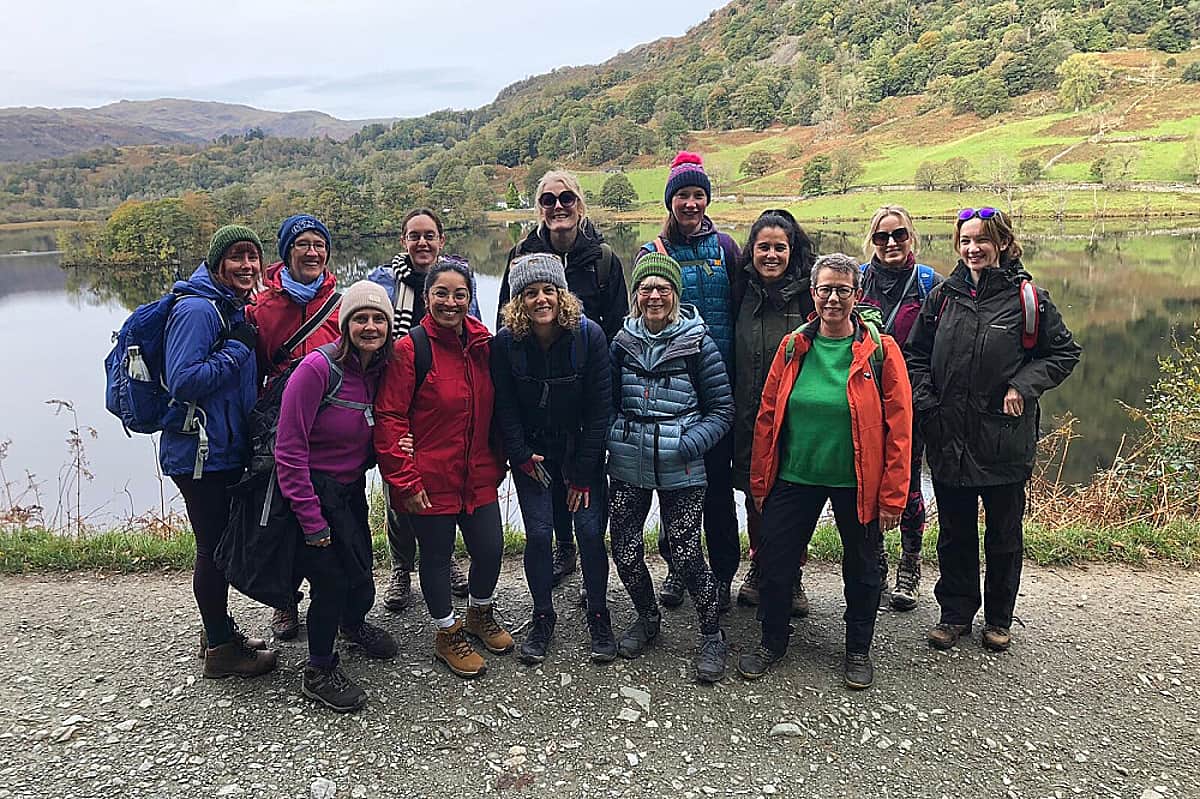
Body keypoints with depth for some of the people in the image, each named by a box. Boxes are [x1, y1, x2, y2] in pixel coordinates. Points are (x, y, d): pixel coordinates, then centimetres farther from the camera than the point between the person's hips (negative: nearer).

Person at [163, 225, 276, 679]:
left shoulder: (235, 309, 12)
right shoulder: (196, 309, -17)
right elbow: (182, 382, -24)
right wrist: (238, 348, -21)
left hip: (228, 447, 9)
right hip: (200, 451, -9)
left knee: (224, 540, 18)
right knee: (214, 545, 1)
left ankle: (219, 630, 33)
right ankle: (220, 649, 15)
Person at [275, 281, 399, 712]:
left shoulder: (380, 370, -1)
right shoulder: (318, 367, -22)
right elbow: (289, 450, -22)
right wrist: (311, 521, -21)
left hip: (351, 489, 7)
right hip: (312, 490, -7)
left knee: (359, 574, 16)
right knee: (332, 578, -3)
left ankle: (353, 624, 51)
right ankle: (319, 672, 21)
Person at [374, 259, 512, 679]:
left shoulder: (483, 344, 4)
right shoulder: (410, 348, -14)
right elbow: (389, 419, -15)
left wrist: (497, 463, 13)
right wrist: (405, 481, -16)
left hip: (478, 475, 5)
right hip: (430, 480, -5)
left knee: (491, 549, 10)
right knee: (437, 555, 10)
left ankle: (480, 613, 41)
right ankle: (448, 633, 32)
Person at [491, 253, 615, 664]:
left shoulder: (589, 335, -15)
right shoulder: (505, 342, -13)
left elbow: (599, 407, -12)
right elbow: (505, 408, -3)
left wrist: (583, 472, -11)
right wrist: (523, 457, -10)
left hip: (582, 450, 0)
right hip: (532, 454, 1)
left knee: (590, 530, -3)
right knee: (538, 533, -4)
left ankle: (598, 616, 18)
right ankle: (542, 617, 17)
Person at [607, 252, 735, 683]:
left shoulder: (697, 342, -4)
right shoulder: (622, 341, 7)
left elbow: (722, 409, -1)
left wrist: (688, 444, -15)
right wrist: (612, 437, 0)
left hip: (680, 470, -4)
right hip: (628, 468, 4)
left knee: (686, 555, -4)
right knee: (624, 551, 5)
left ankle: (712, 636, 20)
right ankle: (647, 618, 34)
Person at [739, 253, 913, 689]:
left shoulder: (880, 350, -8)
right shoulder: (792, 347, 0)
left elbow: (898, 427, -8)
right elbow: (767, 415, 4)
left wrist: (892, 496, -10)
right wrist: (759, 481, 4)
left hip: (856, 482, -2)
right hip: (795, 477, 2)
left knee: (861, 569, 14)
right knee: (774, 560, 8)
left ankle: (858, 649, 36)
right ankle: (772, 641, 31)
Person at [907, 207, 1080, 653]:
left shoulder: (1027, 298, -2)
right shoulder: (942, 297, 5)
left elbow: (1064, 352, 6)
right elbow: (916, 357, 11)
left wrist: (1025, 385, -8)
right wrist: (925, 402, -2)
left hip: (1005, 440, -2)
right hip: (948, 438, 2)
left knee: (1004, 533, 11)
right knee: (955, 533, 12)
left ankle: (999, 619, 28)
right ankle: (956, 613, 26)